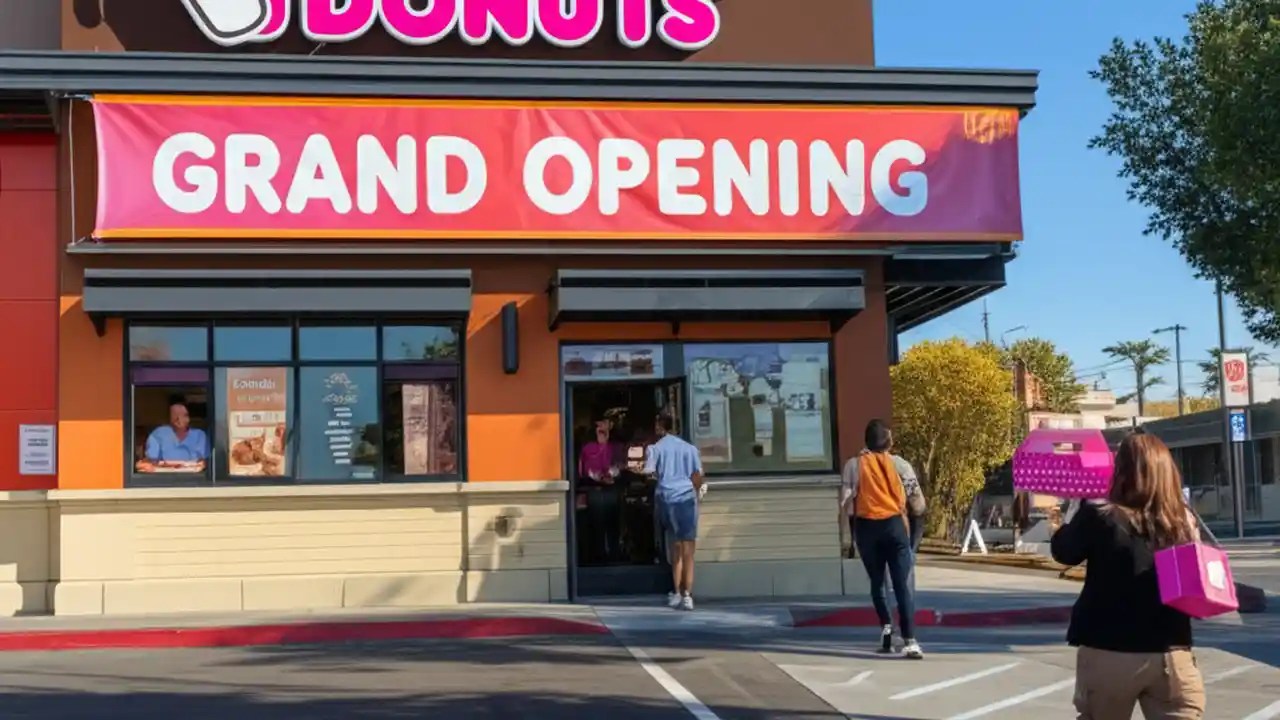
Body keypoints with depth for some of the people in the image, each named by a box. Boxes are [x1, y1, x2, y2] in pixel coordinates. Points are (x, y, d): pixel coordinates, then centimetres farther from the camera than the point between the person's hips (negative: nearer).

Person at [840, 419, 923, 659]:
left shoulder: (854, 464, 3)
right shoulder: (898, 463, 4)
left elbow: (845, 502, -1)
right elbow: (916, 496, 2)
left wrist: (852, 531, 13)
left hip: (866, 527, 1)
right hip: (894, 525, -1)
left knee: (877, 582, 20)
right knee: (903, 585, -3)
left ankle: (886, 626, 6)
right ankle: (910, 640, -13)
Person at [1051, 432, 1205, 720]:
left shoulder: (1099, 516, -12)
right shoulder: (1185, 521, -4)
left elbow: (1064, 552, 7)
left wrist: (1076, 510, 18)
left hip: (1108, 653, -1)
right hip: (1172, 655, 2)